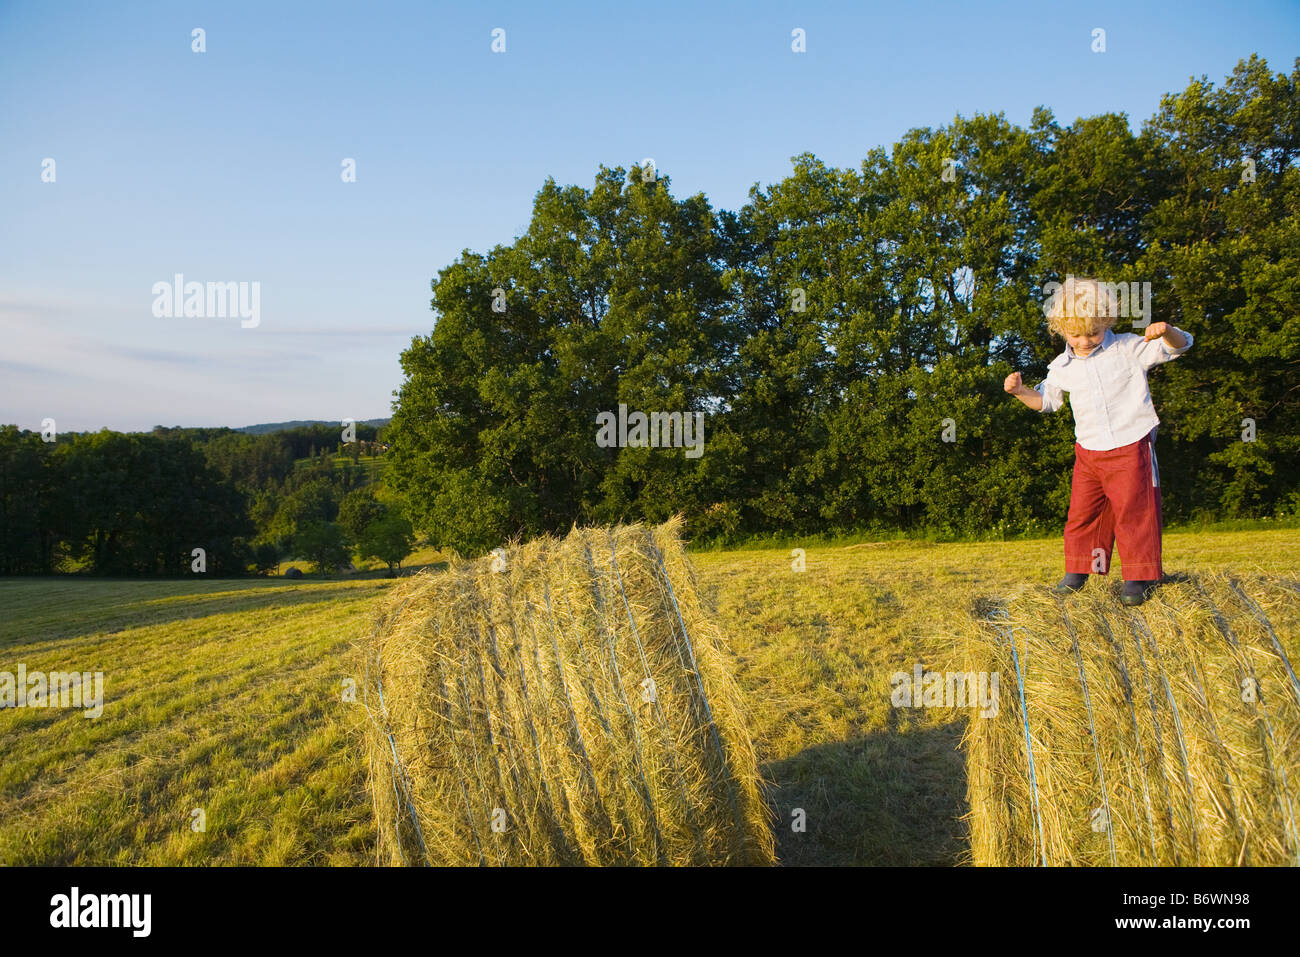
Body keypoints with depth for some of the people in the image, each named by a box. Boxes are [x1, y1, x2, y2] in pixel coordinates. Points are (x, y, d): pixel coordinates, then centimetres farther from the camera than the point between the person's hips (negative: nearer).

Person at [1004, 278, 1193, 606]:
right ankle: (1078, 570, 24)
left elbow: (1179, 346, -4)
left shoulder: (1129, 348, -4)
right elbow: (1046, 400, 20)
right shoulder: (1062, 367, 5)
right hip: (1088, 452, 4)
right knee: (1082, 511, 9)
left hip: (1131, 447, -4)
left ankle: (1140, 576, 6)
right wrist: (1020, 391, -1)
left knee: (1134, 511, -3)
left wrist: (1166, 331, -27)